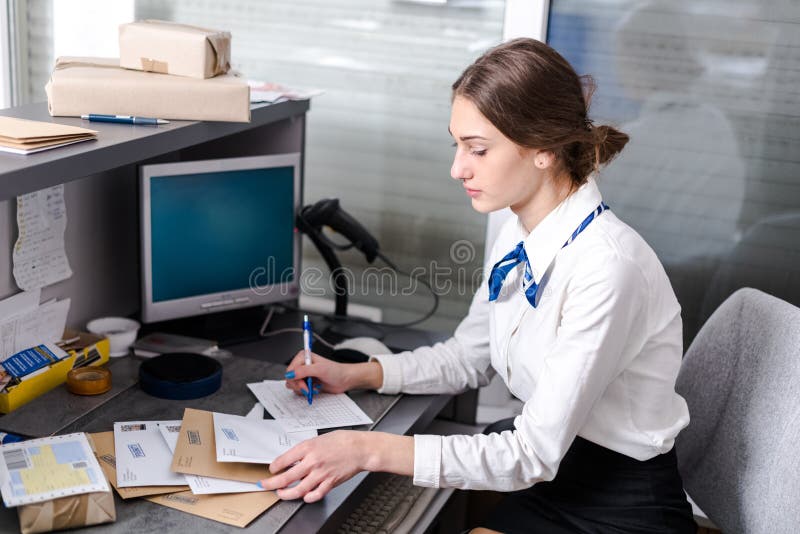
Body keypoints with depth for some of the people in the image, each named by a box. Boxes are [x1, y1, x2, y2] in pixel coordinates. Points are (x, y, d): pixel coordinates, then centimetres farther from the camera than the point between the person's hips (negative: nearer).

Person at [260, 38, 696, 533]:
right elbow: (468, 356, 15)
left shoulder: (606, 265, -27)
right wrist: (353, 375, 4)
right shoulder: (517, 239, -1)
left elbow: (534, 454, -26)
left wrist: (372, 450, -29)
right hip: (551, 476, 7)